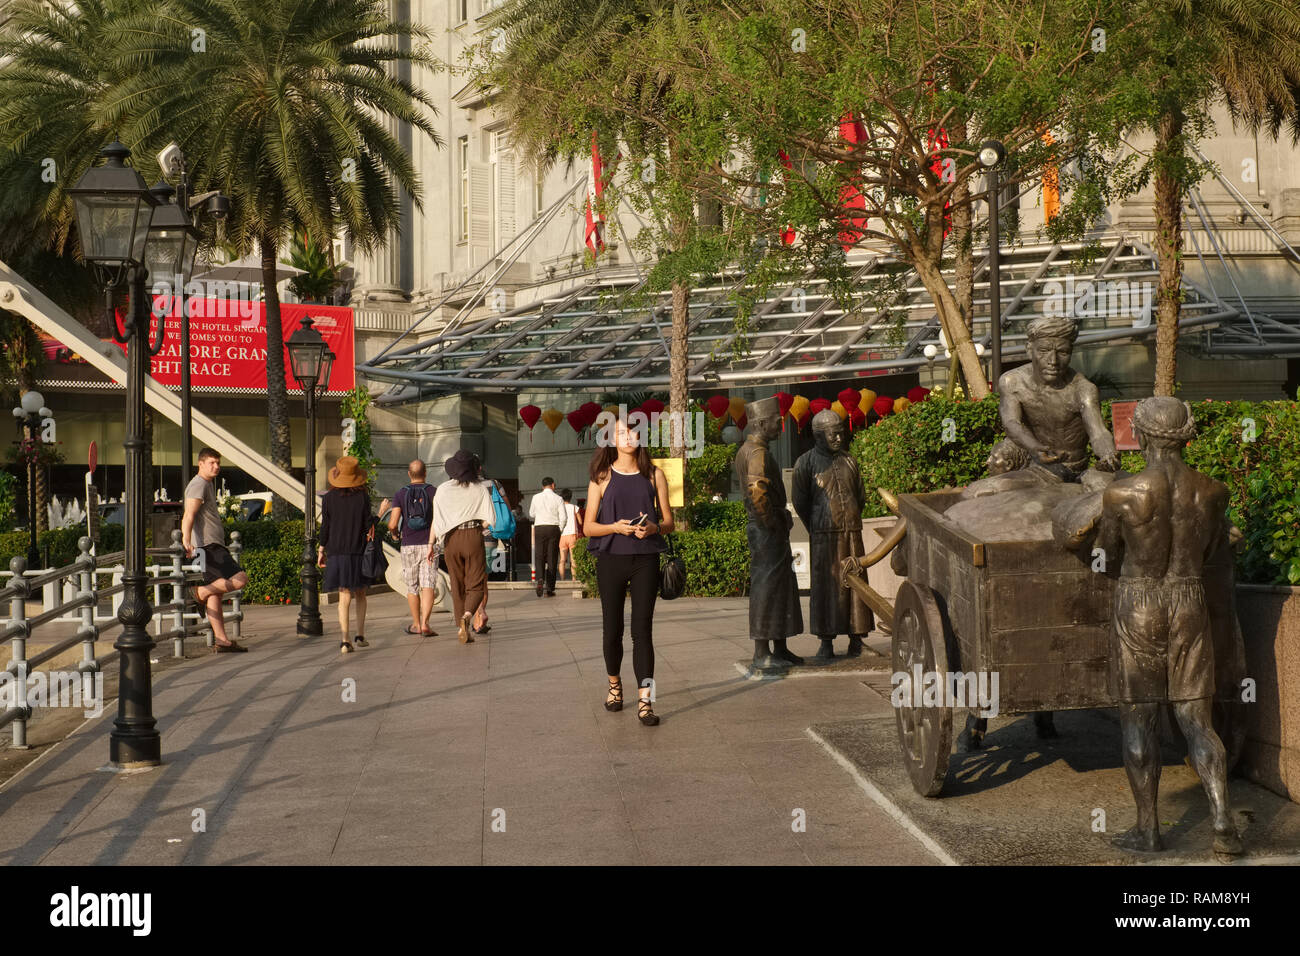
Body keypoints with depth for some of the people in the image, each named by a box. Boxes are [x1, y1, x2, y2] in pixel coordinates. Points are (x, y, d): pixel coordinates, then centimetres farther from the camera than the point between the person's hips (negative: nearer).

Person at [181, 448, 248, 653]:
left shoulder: (209, 483, 23)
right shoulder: (199, 484, -9)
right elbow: (189, 515, -22)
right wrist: (187, 541, -34)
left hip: (215, 545, 10)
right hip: (207, 545, -10)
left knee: (215, 594, 6)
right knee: (240, 579, -18)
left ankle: (221, 640, 6)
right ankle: (200, 592, -13)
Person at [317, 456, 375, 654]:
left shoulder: (328, 498, -1)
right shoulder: (362, 496, -4)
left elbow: (325, 527, 1)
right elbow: (368, 524, -4)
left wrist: (321, 550, 9)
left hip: (336, 552, 1)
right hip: (358, 551, -1)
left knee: (344, 595, 2)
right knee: (360, 594, 16)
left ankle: (345, 639, -9)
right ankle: (360, 635, 13)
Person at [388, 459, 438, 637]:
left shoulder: (400, 494, -1)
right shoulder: (433, 492, -2)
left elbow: (392, 524, -7)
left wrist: (393, 532, 17)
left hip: (408, 545, 1)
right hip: (428, 545, -1)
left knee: (412, 587, 14)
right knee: (427, 585, -5)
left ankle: (416, 624, 25)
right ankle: (425, 624, -20)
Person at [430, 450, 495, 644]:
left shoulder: (443, 490, 1)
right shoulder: (481, 489, -4)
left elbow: (436, 520, -1)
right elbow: (489, 520, -7)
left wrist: (431, 543, 4)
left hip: (450, 540, 2)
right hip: (473, 537, -2)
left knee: (457, 586, 13)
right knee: (476, 585, 2)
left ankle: (462, 628, 12)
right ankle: (467, 615, -26)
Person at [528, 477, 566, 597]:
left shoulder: (536, 497, 2)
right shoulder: (558, 499, -2)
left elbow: (531, 514, 15)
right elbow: (562, 517, -4)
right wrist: (559, 530, 9)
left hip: (539, 528, 1)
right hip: (554, 528, -1)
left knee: (539, 556, 6)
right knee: (552, 559, 5)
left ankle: (540, 579, -22)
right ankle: (550, 588, 5)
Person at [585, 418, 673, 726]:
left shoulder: (654, 475, 7)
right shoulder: (602, 478, 5)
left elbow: (669, 521, 9)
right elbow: (588, 527, 2)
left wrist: (654, 528, -13)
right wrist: (615, 527, -16)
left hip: (645, 559, 0)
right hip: (610, 559, 0)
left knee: (642, 628, -7)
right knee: (612, 628, 8)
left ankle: (645, 701, -9)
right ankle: (614, 685, 31)